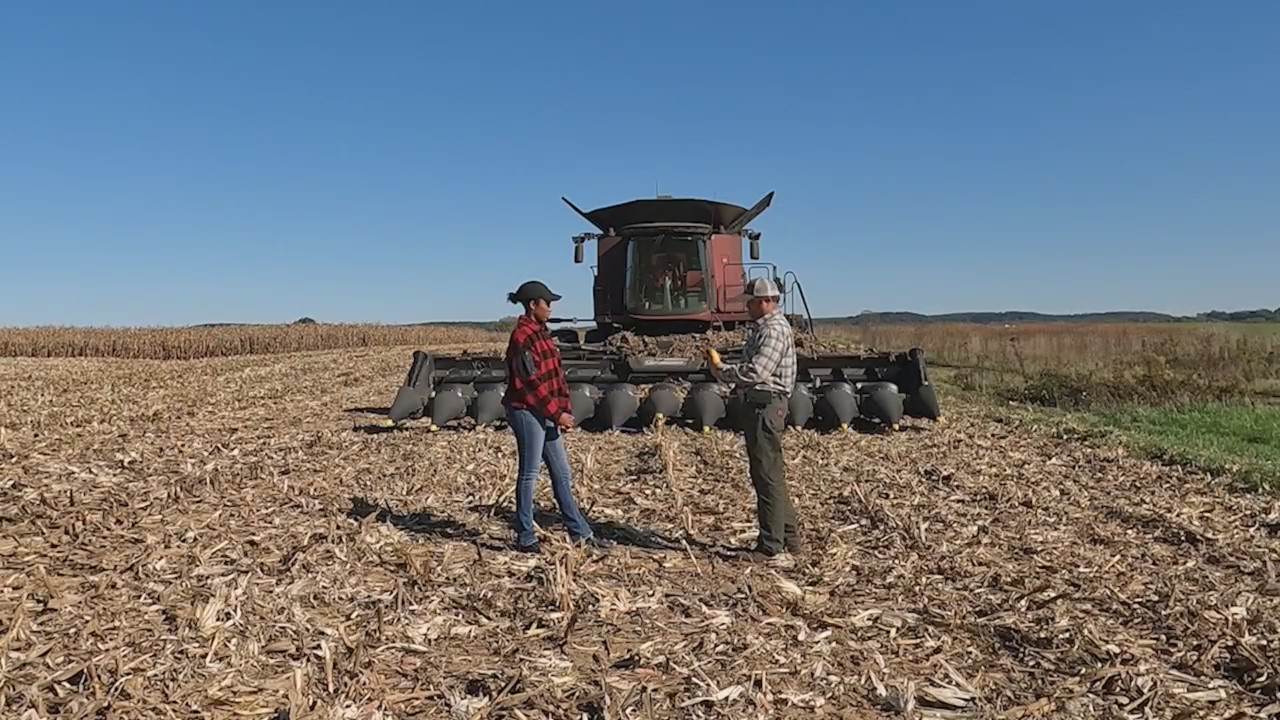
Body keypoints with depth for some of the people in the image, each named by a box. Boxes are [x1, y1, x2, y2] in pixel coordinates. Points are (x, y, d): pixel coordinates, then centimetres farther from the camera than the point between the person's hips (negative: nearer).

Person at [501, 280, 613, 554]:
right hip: (527, 411, -9)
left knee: (561, 473, 12)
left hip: (547, 414, 9)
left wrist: (565, 409, 8)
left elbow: (556, 375, 15)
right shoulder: (522, 337, -15)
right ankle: (525, 537, 12)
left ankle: (580, 532, 19)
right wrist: (556, 413, -15)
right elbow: (529, 383, -19)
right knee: (529, 473, 0)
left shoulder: (541, 333, 14)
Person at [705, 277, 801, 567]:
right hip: (759, 405, 11)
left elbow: (755, 372, -24)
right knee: (771, 475, 17)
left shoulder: (774, 329, -15)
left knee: (768, 476, -6)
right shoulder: (764, 328, 18)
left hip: (766, 406, -11)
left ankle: (772, 548, -1)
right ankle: (789, 537, 27)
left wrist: (720, 369, -13)